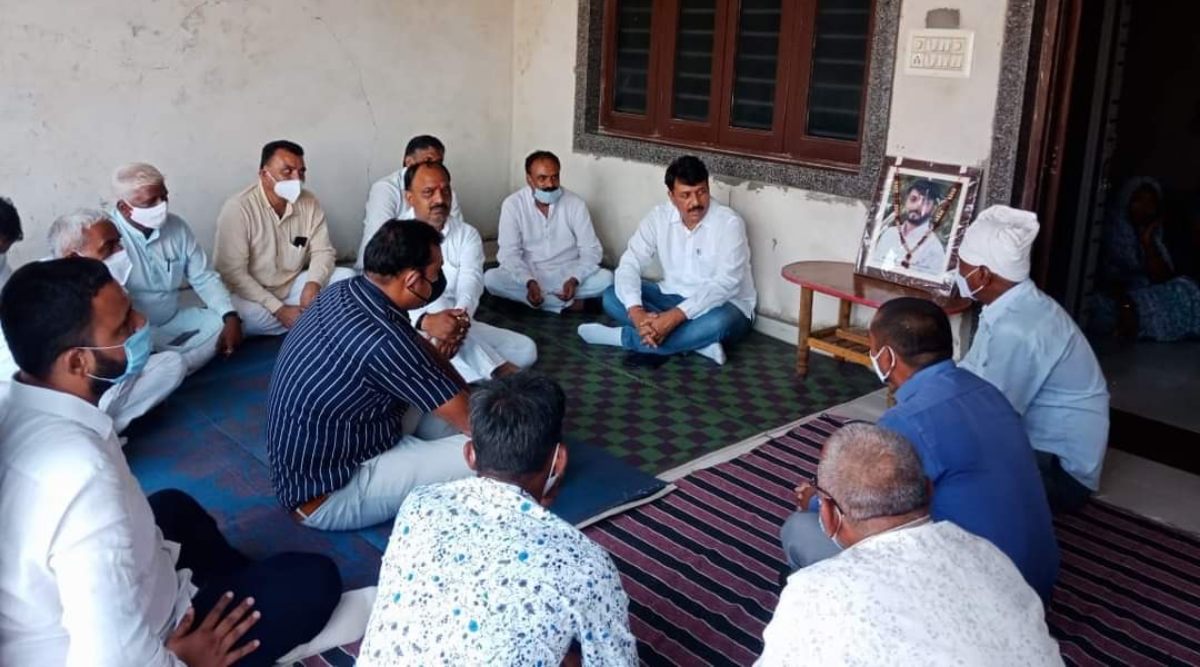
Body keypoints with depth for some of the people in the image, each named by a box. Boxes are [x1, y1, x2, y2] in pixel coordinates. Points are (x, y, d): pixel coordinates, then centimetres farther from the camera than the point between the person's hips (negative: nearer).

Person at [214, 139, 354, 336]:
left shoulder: (309, 203, -4)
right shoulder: (237, 208, -19)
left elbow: (322, 251, -1)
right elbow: (233, 273, -21)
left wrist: (313, 284, -25)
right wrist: (279, 310, -27)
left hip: (294, 287, 4)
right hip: (253, 295, -4)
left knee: (347, 278, -14)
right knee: (244, 315, -37)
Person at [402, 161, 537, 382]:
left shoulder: (467, 235, 2)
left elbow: (470, 287, -16)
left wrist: (457, 323, -40)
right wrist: (427, 322, -45)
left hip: (457, 326, 4)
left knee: (525, 350, -11)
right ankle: (499, 372, -31)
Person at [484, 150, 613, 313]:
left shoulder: (575, 203, -5)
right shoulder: (513, 204, -8)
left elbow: (591, 250, -6)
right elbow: (509, 253, -11)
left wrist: (574, 280, -25)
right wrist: (530, 282, -29)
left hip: (567, 275, 0)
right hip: (528, 275, 0)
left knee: (606, 278, -25)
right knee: (491, 278, -29)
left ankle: (542, 300, -18)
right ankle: (568, 303, -23)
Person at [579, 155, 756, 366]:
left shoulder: (729, 223, -21)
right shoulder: (658, 217, -9)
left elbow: (725, 284, -30)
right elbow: (629, 264, -15)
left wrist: (676, 316, -40)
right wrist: (636, 311, -34)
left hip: (723, 305, -4)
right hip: (673, 297, 4)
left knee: (718, 323, -40)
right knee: (612, 297, -16)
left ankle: (621, 337, -25)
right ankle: (697, 341, -24)